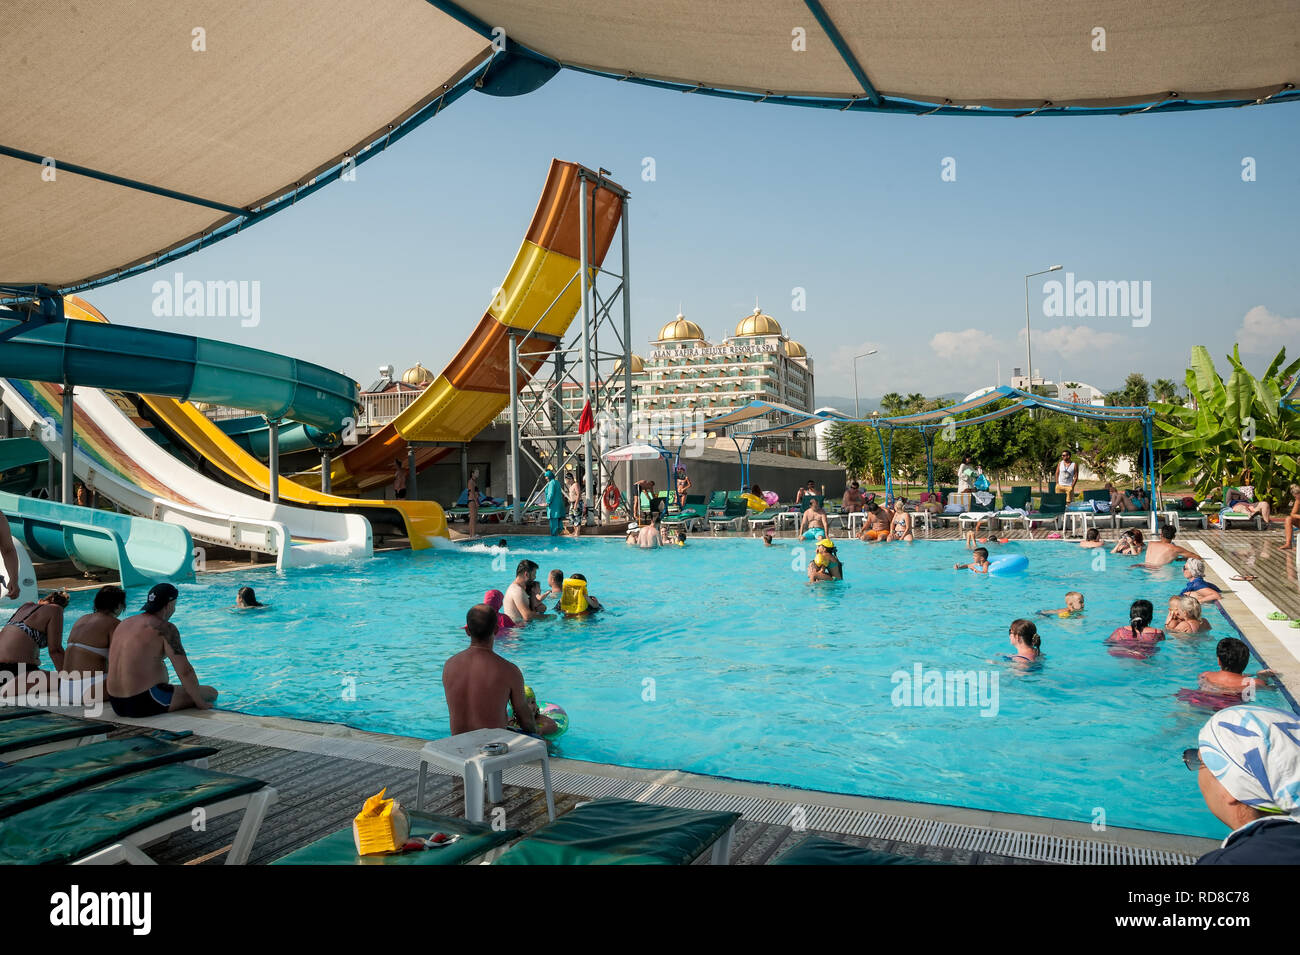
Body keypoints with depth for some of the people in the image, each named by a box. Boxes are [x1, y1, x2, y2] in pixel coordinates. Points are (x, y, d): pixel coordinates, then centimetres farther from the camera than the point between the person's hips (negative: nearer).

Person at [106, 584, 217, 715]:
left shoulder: (124, 623, 12)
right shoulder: (165, 628, -12)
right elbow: (185, 671, -15)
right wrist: (200, 703, -4)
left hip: (117, 705, 9)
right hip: (145, 704, -9)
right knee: (211, 693, 0)